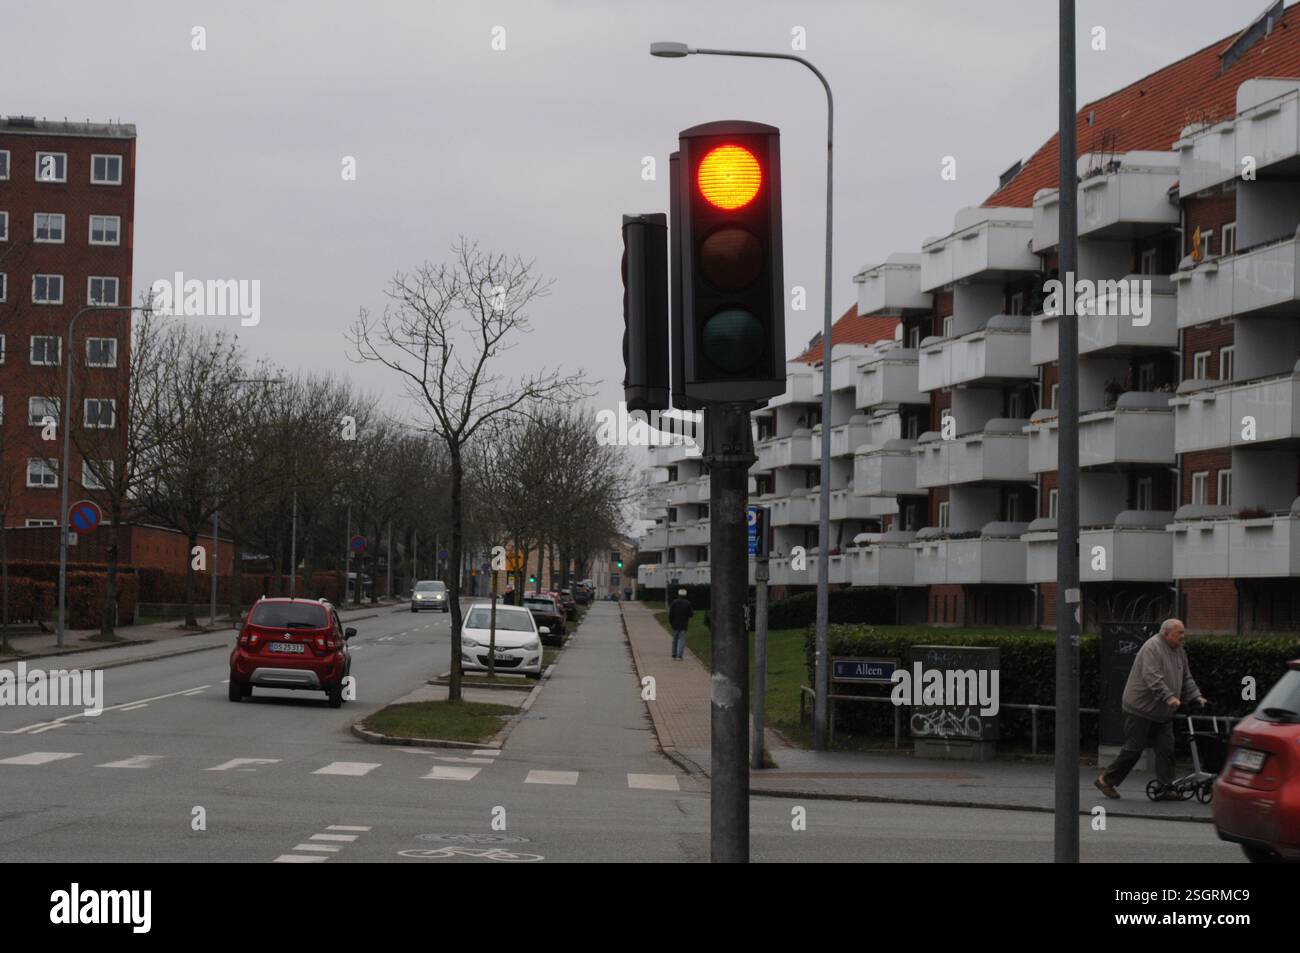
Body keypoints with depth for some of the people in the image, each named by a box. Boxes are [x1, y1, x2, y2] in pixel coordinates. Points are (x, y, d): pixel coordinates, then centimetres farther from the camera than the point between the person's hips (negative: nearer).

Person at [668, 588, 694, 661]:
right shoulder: (687, 603, -6)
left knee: (675, 639, 13)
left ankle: (674, 654, 16)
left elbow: (670, 613, -7)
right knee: (682, 639, 0)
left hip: (675, 624, 1)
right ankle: (680, 655, -11)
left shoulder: (674, 602, -4)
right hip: (684, 624, -1)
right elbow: (691, 614, -6)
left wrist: (670, 622, 3)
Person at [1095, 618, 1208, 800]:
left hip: (1162, 712, 9)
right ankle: (1106, 780, 9)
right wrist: (1169, 697, -35)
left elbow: (1186, 678, 19)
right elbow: (1152, 677, -28)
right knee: (1133, 748, -4)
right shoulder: (1153, 648, -17)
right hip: (1141, 709, -9)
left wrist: (1196, 696, 4)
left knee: (1166, 749, 2)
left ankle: (1167, 789, 3)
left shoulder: (1179, 650, 12)